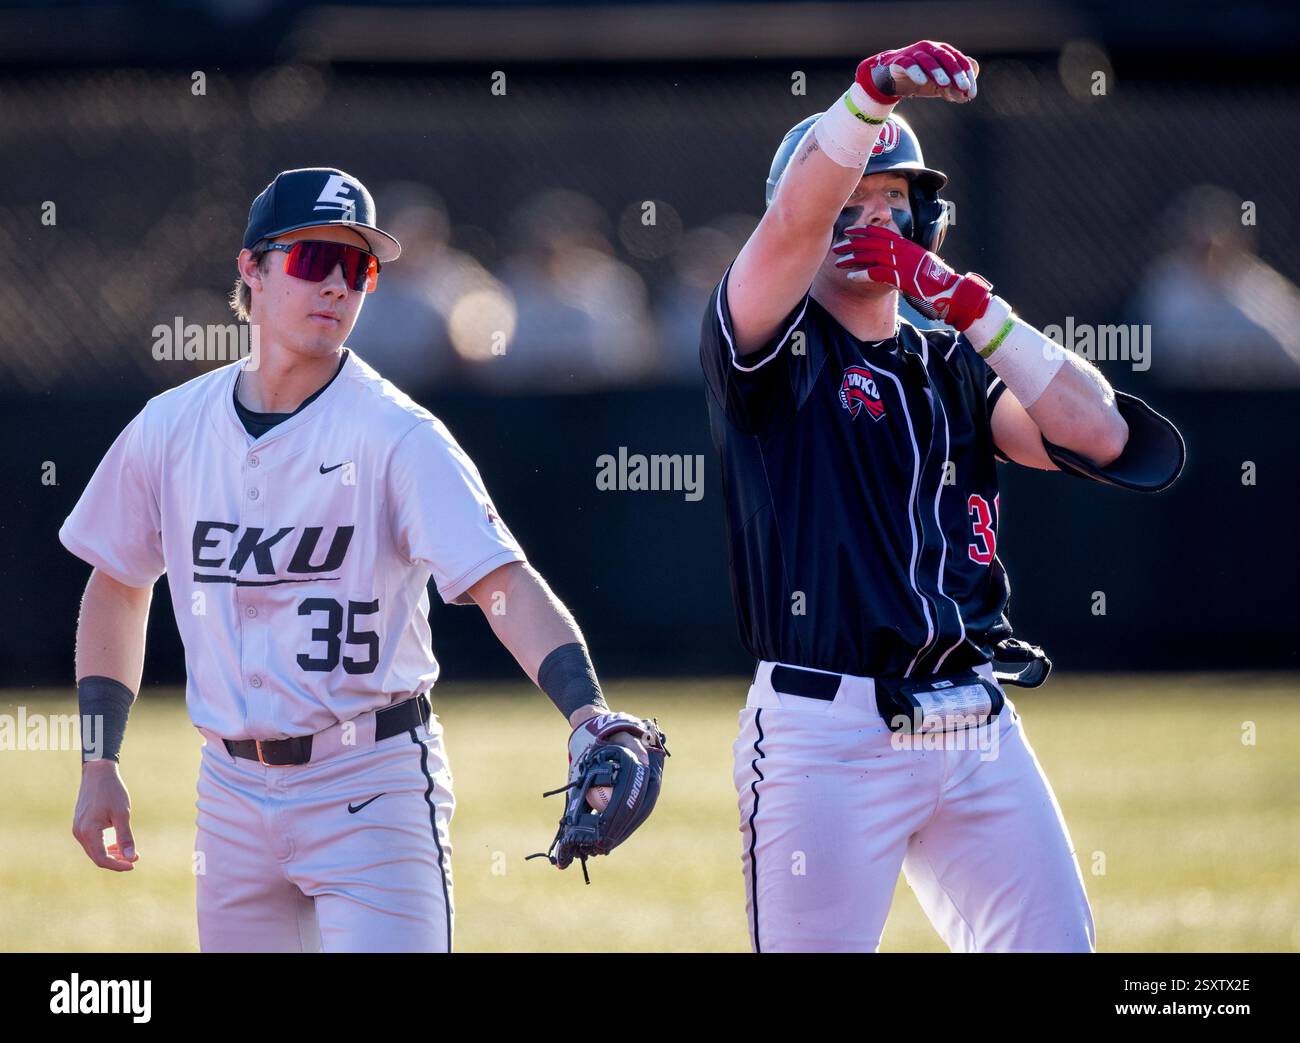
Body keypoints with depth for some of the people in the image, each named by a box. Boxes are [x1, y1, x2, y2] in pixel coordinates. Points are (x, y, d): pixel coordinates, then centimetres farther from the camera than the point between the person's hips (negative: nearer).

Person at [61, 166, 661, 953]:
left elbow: (507, 586, -23)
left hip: (372, 789, -5)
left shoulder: (397, 436, -12)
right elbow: (118, 586, 17)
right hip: (233, 788, 5)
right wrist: (99, 766, 13)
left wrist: (593, 720, -38)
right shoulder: (171, 429, 3)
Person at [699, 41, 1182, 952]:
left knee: (1057, 944, 0)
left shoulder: (956, 365, 17)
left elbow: (1100, 436, 1)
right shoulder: (772, 348, 2)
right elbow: (794, 224, -18)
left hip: (979, 737, 5)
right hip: (829, 734, -5)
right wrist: (870, 94, -35)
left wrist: (960, 298, -6)